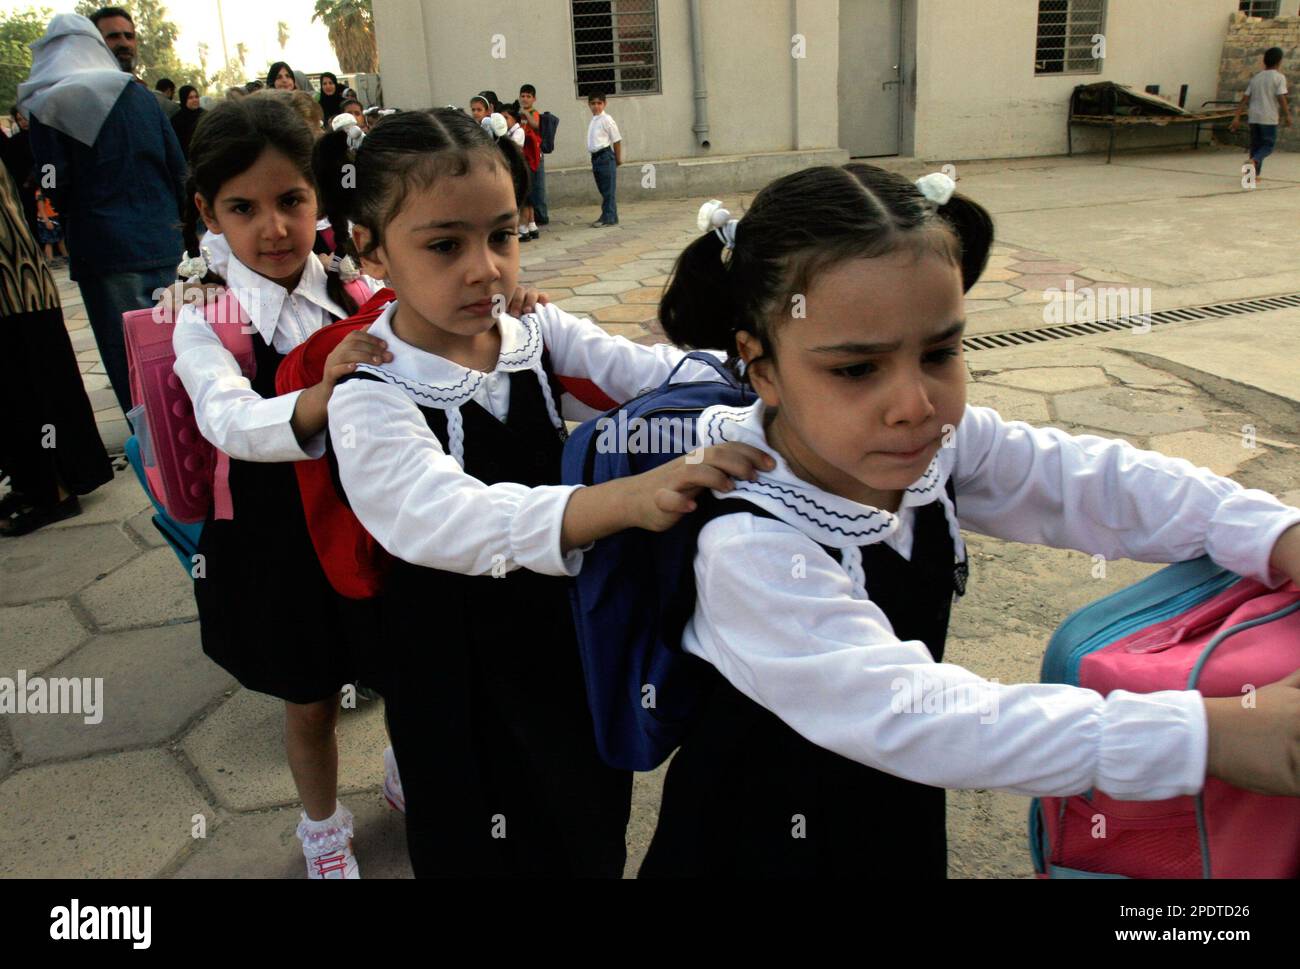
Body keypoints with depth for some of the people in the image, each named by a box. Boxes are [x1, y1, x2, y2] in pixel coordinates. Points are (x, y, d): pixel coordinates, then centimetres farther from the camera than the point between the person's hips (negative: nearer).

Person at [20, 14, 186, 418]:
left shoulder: (47, 104, -4)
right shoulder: (138, 93, 6)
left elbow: (55, 186, -7)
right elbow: (178, 166, 4)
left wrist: (71, 218, 14)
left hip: (102, 246, -4)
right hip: (162, 241, 4)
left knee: (127, 352, 3)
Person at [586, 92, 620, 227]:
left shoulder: (606, 120, -9)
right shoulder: (593, 121, 13)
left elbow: (617, 140, -7)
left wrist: (618, 159, -3)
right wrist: (594, 159, 13)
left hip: (606, 156, -8)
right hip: (595, 157, 8)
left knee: (609, 189, -4)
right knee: (603, 189, 12)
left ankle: (609, 218, -1)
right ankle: (607, 216, 19)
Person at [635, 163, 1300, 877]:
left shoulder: (939, 442, -12)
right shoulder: (750, 549, -34)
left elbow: (1088, 481, -8)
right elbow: (908, 718, -39)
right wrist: (1207, 734, -42)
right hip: (774, 839, -5)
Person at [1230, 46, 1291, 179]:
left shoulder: (1256, 78, 11)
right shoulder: (1279, 77, -4)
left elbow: (1245, 99, 6)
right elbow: (1281, 98, -13)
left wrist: (1236, 118, 6)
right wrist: (1287, 115, -5)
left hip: (1254, 117, 5)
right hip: (1269, 118, -5)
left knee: (1255, 145, 13)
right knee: (1269, 145, 2)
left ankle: (1254, 173, 12)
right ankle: (1254, 161, -27)